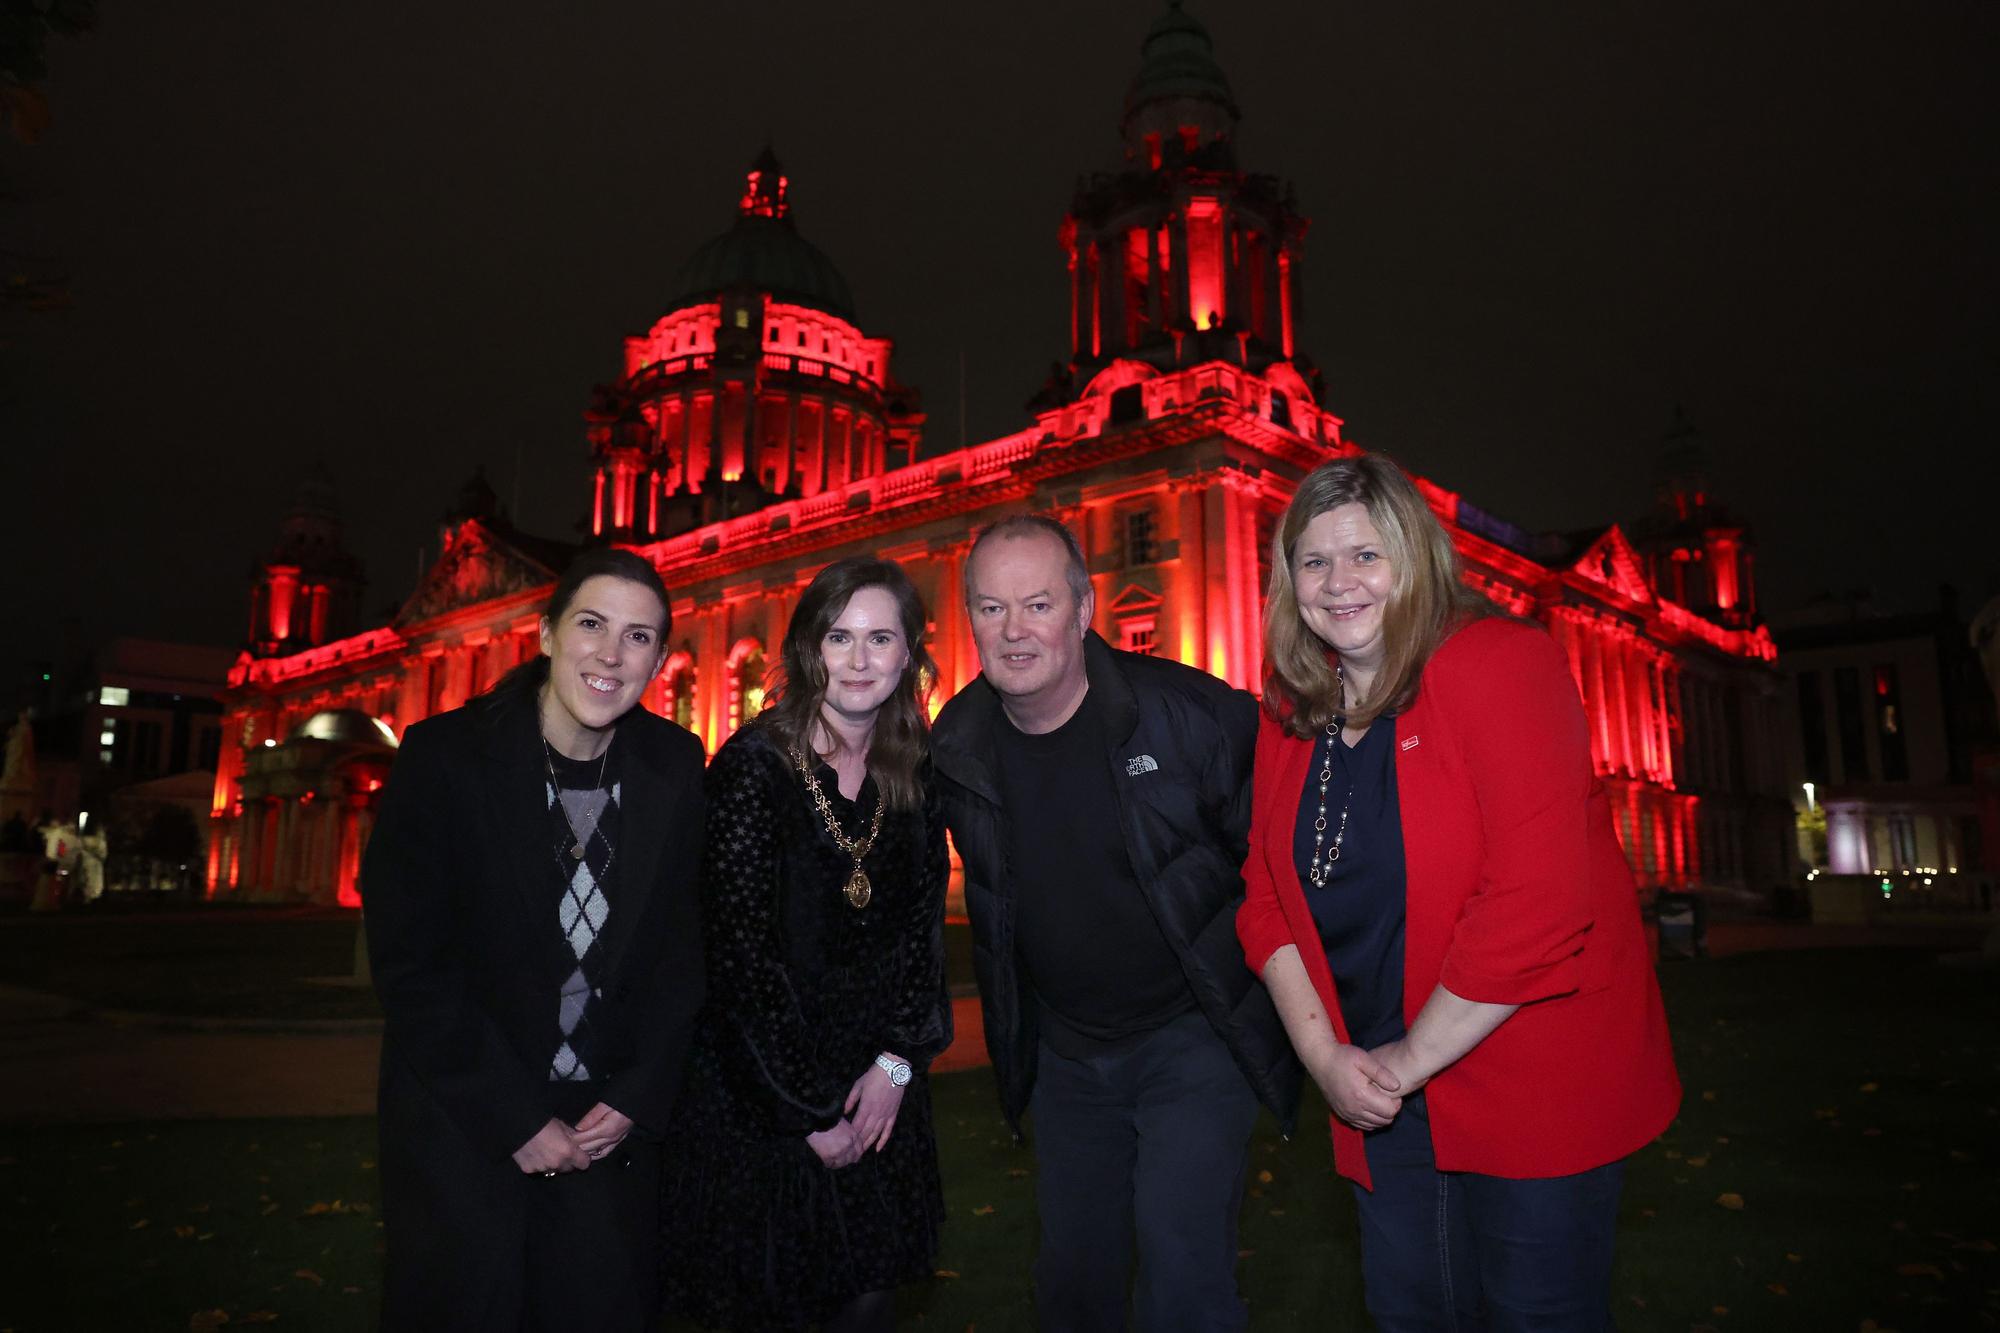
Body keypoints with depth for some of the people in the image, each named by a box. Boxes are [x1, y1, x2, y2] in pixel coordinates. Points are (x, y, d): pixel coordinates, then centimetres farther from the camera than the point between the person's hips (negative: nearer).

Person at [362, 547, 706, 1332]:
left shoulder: (675, 768, -5)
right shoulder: (443, 757, -14)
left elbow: (683, 943, 2)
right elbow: (410, 966, -13)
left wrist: (639, 1097, -5)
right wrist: (516, 1121, -12)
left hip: (611, 1118, 3)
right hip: (461, 1116, -2)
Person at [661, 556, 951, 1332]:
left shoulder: (916, 775, 0)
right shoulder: (753, 767, -16)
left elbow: (923, 923, 4)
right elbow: (742, 954, -17)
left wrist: (899, 1061, -6)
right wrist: (808, 1110, -13)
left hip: (877, 1089, 4)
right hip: (758, 1093, -4)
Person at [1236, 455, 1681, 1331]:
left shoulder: (1500, 666, -17)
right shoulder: (1289, 715, 3)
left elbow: (1537, 900, -25)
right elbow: (1266, 896, 4)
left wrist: (1412, 1058, -18)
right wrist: (1322, 1052, -7)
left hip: (1530, 1086, -5)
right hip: (1377, 1094, 6)